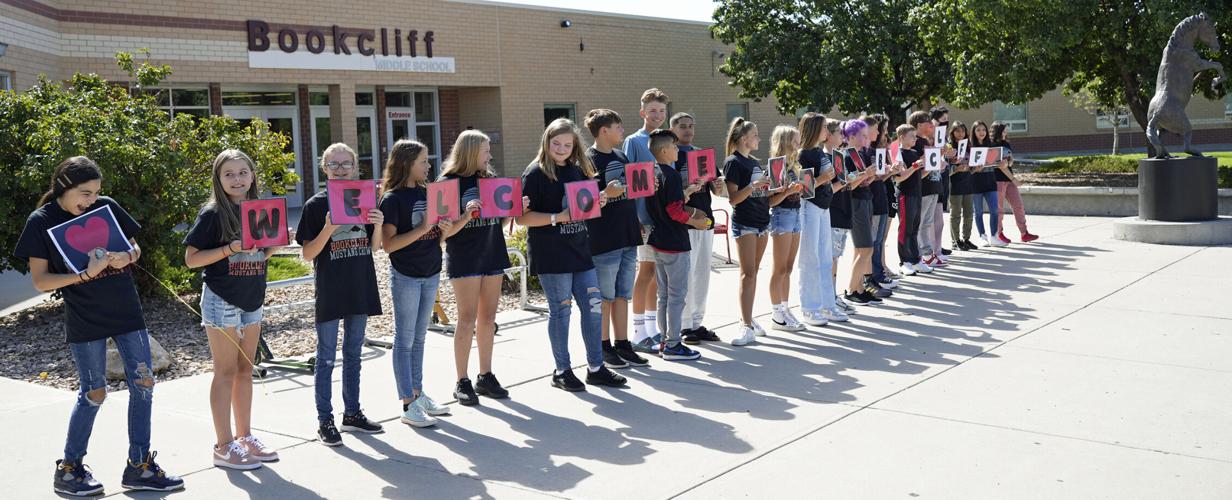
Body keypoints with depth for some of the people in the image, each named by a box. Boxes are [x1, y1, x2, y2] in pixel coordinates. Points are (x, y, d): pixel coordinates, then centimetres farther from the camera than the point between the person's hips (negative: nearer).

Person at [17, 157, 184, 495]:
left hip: (127, 311, 4)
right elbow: (40, 281, -8)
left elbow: (135, 247, 12)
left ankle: (139, 467, 13)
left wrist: (126, 257, -11)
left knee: (143, 384, 3)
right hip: (84, 321, -4)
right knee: (94, 393, 2)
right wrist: (85, 274, -21)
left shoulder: (107, 207, 2)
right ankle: (68, 469, 21)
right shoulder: (41, 222, -7)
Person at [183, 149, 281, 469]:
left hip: (252, 299, 6)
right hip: (221, 301, -6)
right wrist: (231, 248, -23)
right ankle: (224, 447, 4)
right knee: (226, 371, -2)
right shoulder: (213, 214, -10)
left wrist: (273, 245, -3)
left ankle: (244, 437, 21)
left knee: (246, 370, 12)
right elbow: (191, 259, -12)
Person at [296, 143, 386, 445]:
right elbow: (308, 254, -9)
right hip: (329, 292, -4)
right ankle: (325, 420, 11)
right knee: (326, 359, 3)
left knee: (353, 354, 15)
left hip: (360, 288, 4)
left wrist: (378, 225, -11)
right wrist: (328, 229, -24)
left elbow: (374, 247, 9)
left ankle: (352, 413, 26)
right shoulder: (316, 205, -7)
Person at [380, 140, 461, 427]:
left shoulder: (427, 192, 9)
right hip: (406, 276, -7)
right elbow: (389, 244, -18)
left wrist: (446, 230, -6)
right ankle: (408, 406, 3)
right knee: (405, 340, 0)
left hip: (431, 274, 7)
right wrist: (422, 229, -22)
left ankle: (418, 394, 25)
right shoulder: (392, 199, -11)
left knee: (419, 338, 15)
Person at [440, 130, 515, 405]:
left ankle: (485, 376, 18)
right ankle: (462, 382, 4)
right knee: (467, 318, -4)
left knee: (488, 317, 9)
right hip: (464, 259, -6)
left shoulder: (490, 178, 11)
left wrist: (515, 207, -2)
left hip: (492, 255, 6)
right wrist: (466, 215, -28)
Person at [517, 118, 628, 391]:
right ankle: (562, 371, 15)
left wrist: (597, 202, 1)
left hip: (580, 250, 6)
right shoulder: (536, 173, -8)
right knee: (560, 310, 2)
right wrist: (557, 218, -23)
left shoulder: (579, 171, 12)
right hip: (551, 254, -6)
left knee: (593, 307, 5)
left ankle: (595, 368, 17)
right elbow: (523, 217, -13)